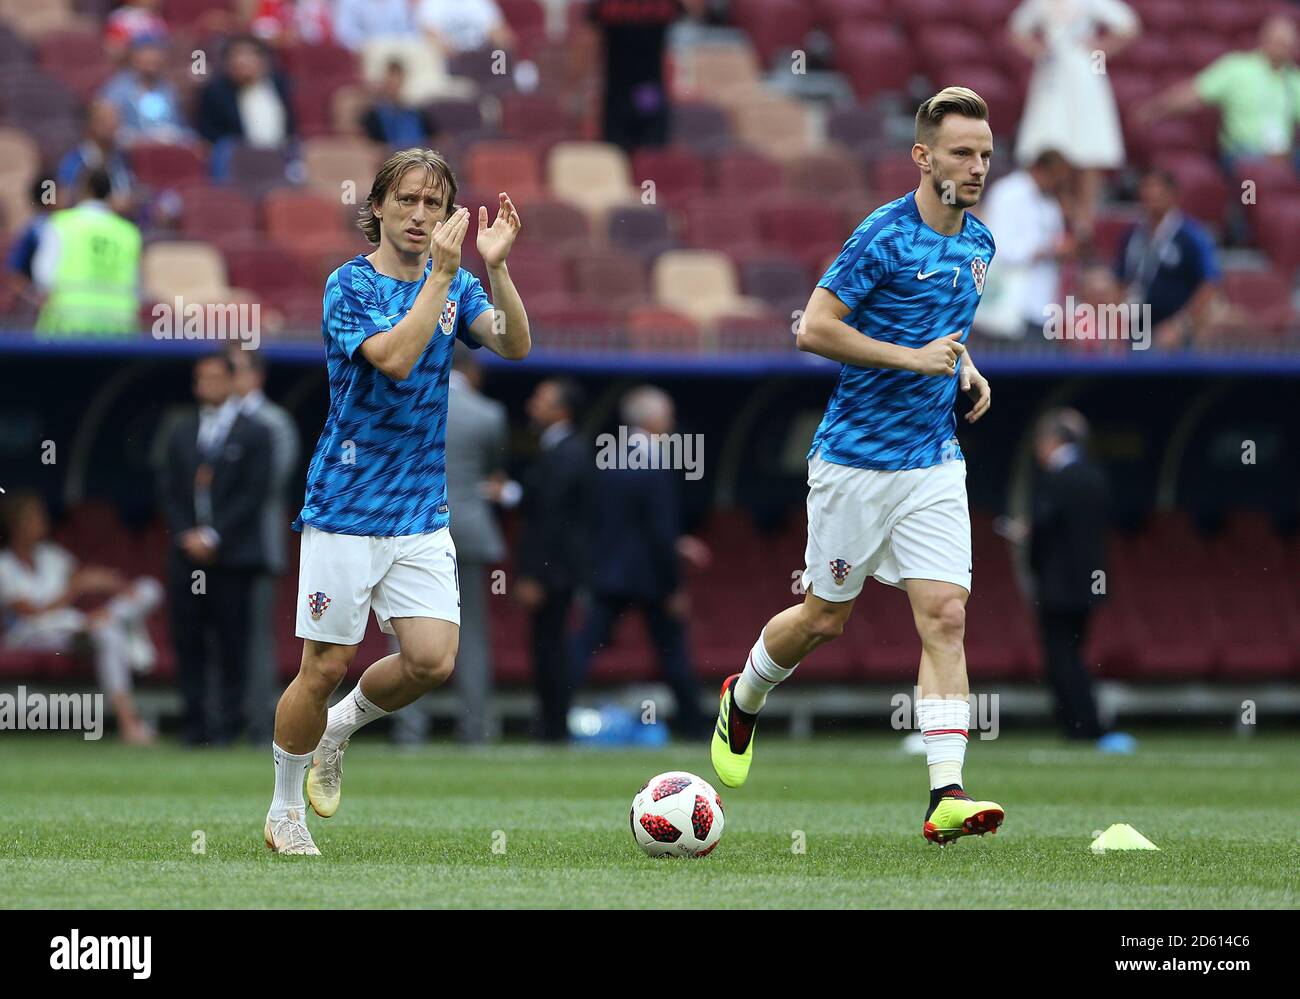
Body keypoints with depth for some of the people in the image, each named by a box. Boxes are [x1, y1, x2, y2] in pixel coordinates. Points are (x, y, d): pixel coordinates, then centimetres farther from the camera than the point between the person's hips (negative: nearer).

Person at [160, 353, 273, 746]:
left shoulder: (253, 434, 2)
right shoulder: (181, 434, 16)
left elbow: (255, 493, -5)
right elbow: (170, 492, 14)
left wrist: (213, 536, -11)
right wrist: (186, 536, -3)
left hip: (232, 555, -4)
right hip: (188, 555, 4)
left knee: (232, 644, -5)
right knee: (188, 640, 1)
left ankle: (229, 724, -2)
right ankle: (194, 724, 4)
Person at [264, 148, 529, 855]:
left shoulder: (454, 286, 8)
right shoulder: (351, 285, -7)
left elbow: (515, 345, -9)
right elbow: (394, 357, -24)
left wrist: (494, 267, -22)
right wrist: (442, 273, -26)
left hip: (422, 512, 4)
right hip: (346, 510, -4)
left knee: (432, 660, -10)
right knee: (326, 665, -1)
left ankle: (343, 723, 20)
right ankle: (284, 811, 16)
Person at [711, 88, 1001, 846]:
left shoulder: (979, 243, 9)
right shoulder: (885, 236, -15)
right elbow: (815, 329, -18)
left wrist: (965, 369, 8)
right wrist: (916, 358, -21)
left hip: (934, 463, 5)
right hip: (856, 460, -5)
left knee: (945, 615, -10)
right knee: (826, 617, 8)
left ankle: (946, 795, -16)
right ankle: (743, 702, 39)